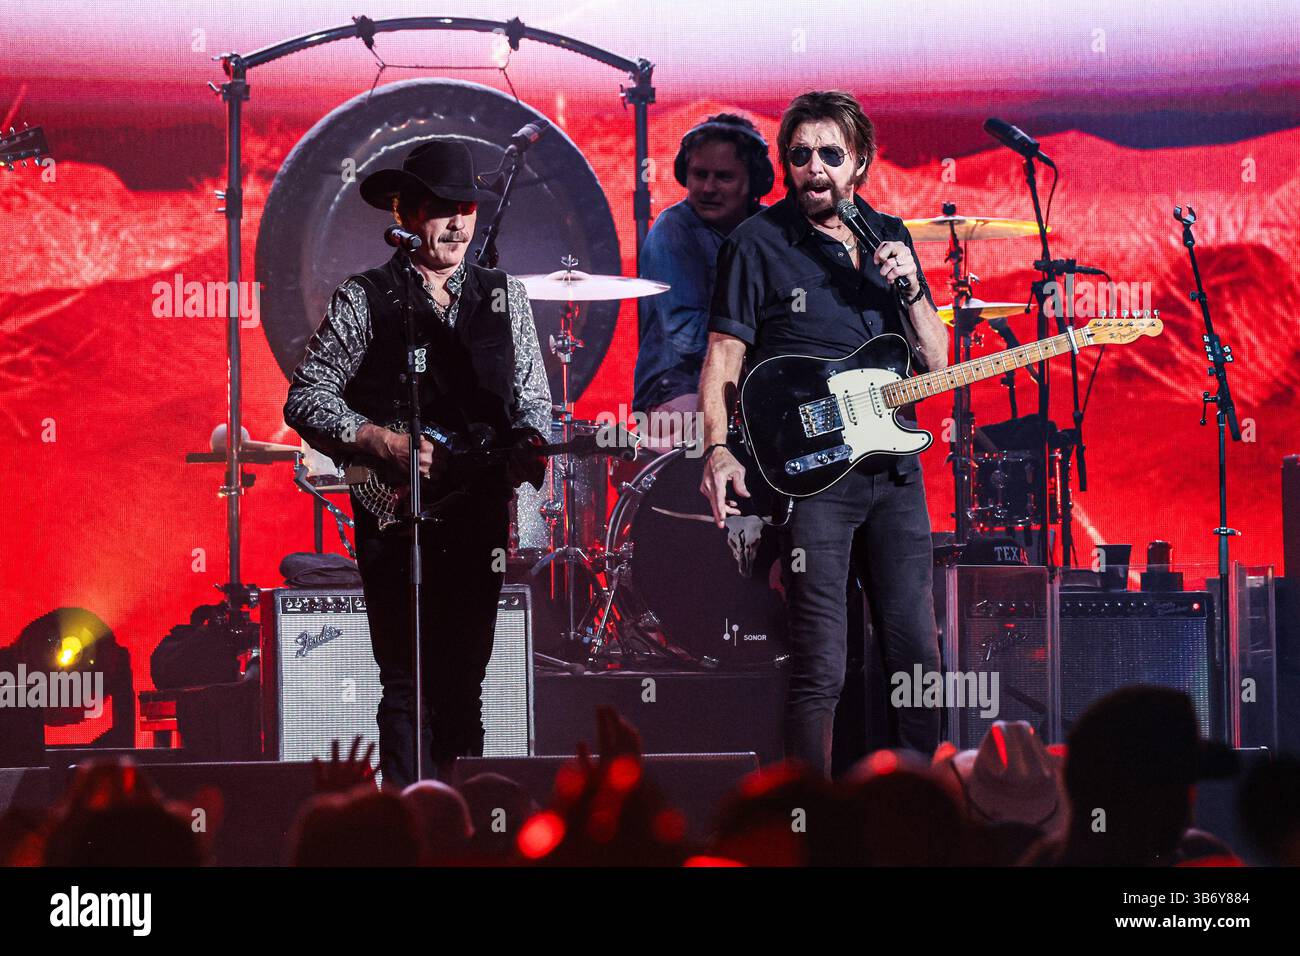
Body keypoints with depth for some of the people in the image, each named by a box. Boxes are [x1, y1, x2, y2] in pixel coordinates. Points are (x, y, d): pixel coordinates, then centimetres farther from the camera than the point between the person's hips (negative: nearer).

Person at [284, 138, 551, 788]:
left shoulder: (505, 297, 14)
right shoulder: (363, 301, 3)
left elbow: (533, 397, 16)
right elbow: (306, 399, -1)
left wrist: (529, 444, -6)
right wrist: (385, 444, -13)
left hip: (480, 514, 4)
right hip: (396, 519, -4)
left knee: (464, 681, 6)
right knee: (409, 683, -8)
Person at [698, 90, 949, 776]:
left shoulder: (888, 236, 13)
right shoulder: (758, 244, -1)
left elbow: (934, 360, 13)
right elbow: (722, 359, -4)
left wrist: (910, 288, -5)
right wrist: (718, 449, -18)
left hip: (895, 470, 5)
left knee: (916, 654, 7)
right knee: (821, 669, -8)